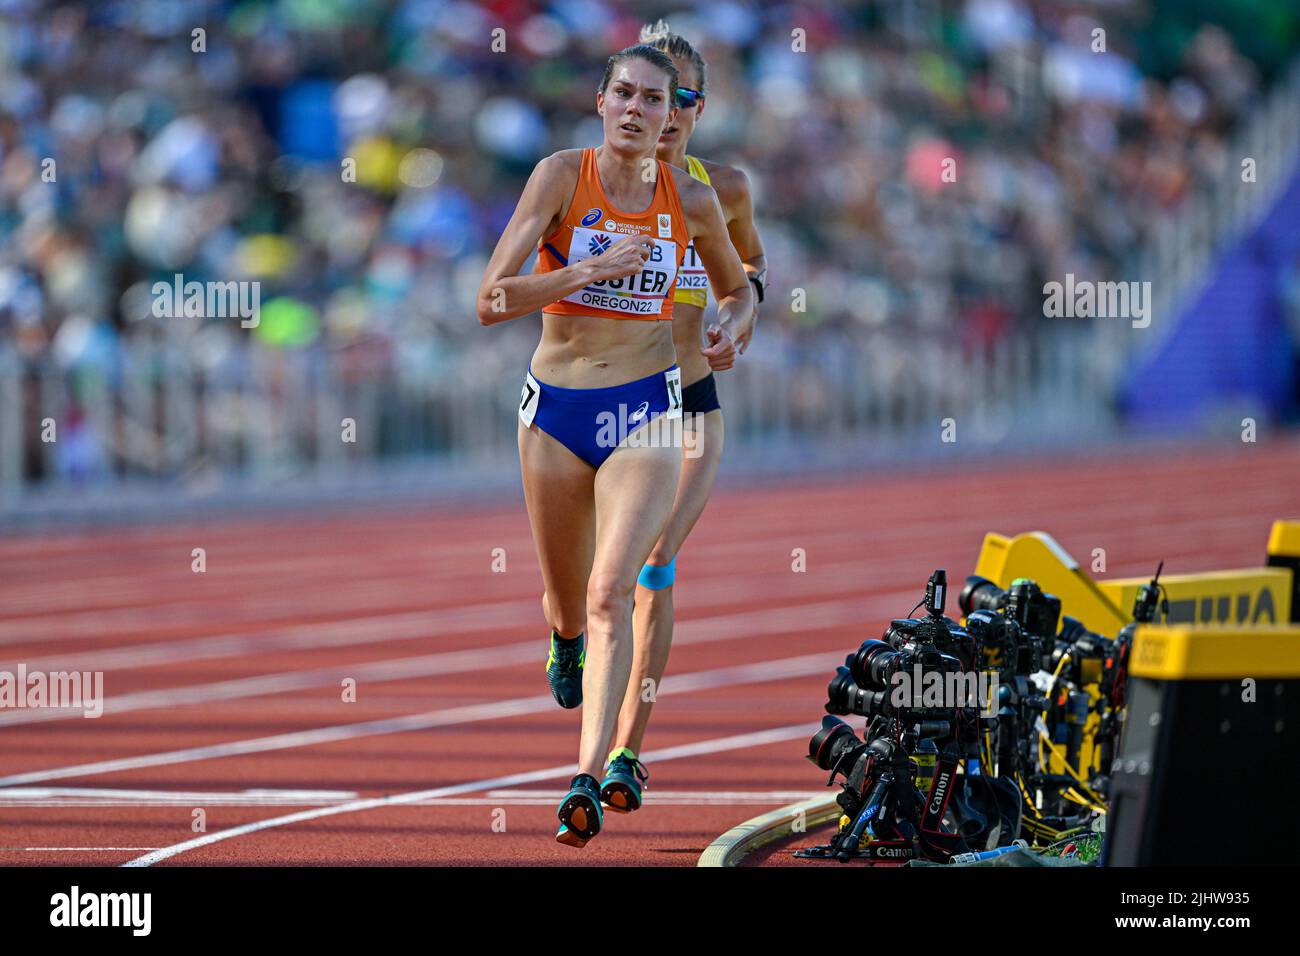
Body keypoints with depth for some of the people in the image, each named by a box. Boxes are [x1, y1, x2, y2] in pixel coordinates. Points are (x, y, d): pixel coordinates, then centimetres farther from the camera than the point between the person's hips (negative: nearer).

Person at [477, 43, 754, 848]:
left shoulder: (692, 201, 0)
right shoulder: (561, 177, -7)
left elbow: (738, 287, 19)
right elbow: (493, 300, -14)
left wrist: (729, 326, -3)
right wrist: (593, 270, -22)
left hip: (646, 412, -1)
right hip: (557, 408, 1)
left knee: (611, 593, -20)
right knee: (567, 601, 16)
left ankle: (590, 778, -27)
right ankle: (567, 642, 55)